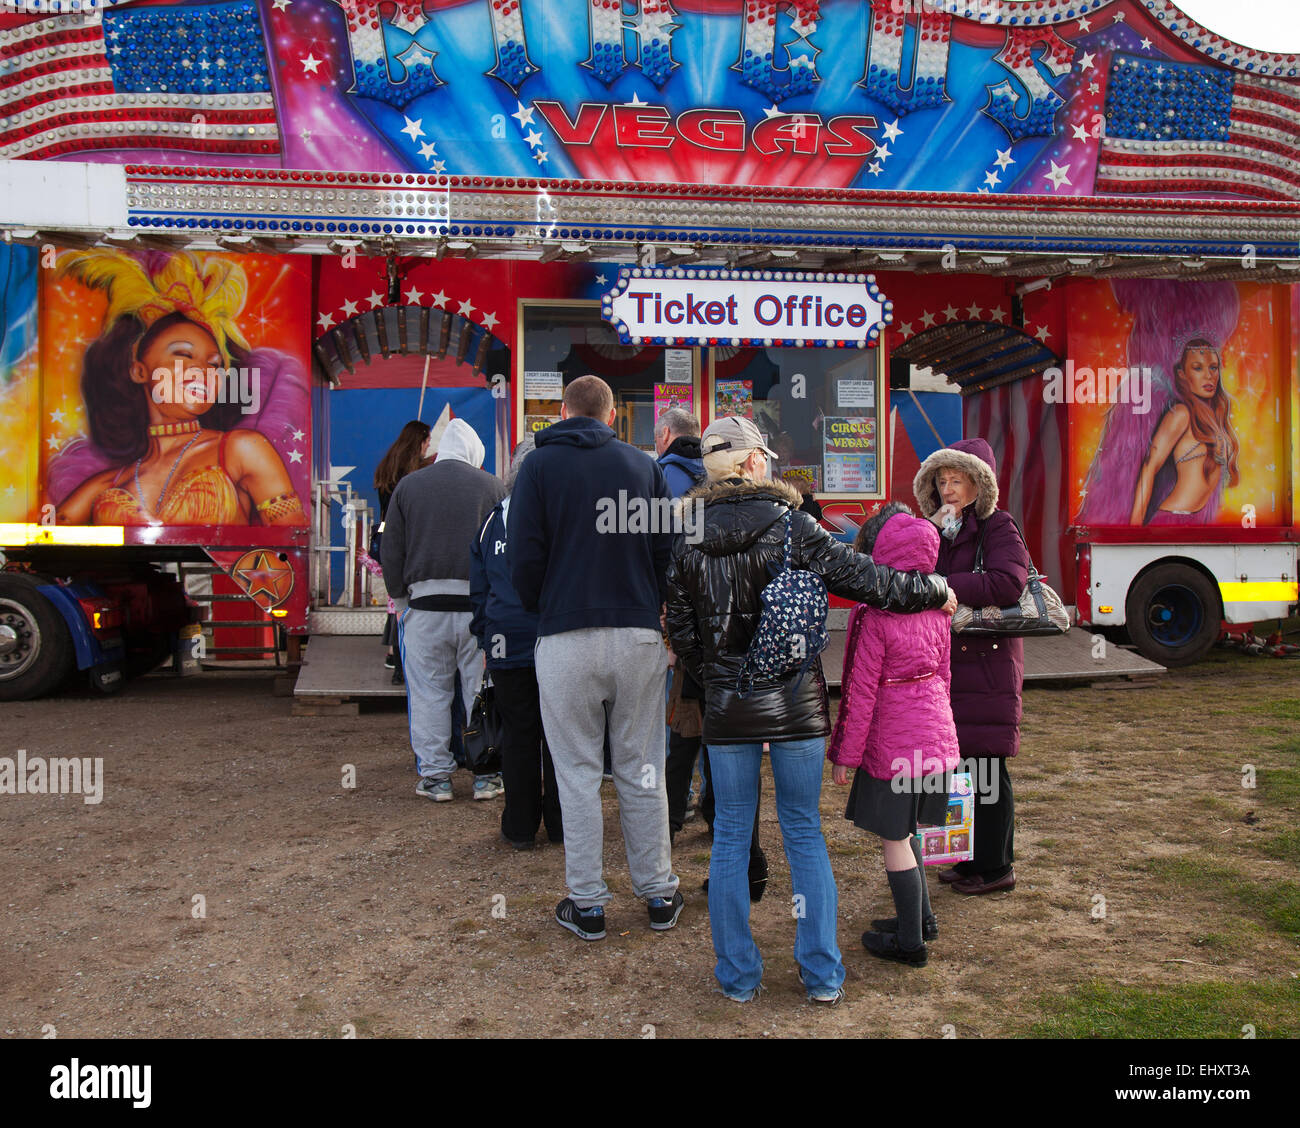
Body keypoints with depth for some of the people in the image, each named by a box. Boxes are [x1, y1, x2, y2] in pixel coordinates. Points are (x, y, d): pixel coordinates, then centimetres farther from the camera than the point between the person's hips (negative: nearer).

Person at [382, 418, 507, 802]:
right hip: (480, 604, 0)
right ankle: (486, 775, 13)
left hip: (425, 602, 0)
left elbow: (391, 551, 10)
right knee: (482, 690, 8)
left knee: (429, 692, 8)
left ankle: (435, 776, 13)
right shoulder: (492, 486, 4)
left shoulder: (407, 486, 7)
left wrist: (399, 598, 19)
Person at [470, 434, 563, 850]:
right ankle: (560, 823, 16)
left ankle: (520, 827, 15)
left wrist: (485, 636, 17)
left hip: (507, 644, 2)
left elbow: (478, 589, 11)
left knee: (517, 734, 8)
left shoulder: (492, 521, 6)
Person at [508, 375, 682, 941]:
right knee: (642, 771, 12)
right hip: (640, 635, 2)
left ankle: (587, 904, 14)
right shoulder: (644, 465, 6)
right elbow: (667, 549, 5)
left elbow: (523, 557, -5)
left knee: (578, 774, 7)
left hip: (566, 639, -2)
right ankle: (658, 894, 21)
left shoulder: (540, 465, 0)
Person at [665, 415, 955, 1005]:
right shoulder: (791, 526, -9)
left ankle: (738, 976, 19)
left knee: (731, 835, 11)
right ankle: (822, 974, 18)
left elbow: (681, 633, 4)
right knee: (804, 830, 11)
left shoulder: (688, 541, 0)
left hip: (727, 708, 2)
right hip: (795, 703, -1)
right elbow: (864, 579, -7)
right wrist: (934, 589, 8)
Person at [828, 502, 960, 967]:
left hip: (893, 745, -7)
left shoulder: (873, 618, -19)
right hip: (936, 735, 7)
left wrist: (844, 755, -8)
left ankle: (910, 941, 16)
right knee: (903, 831, 23)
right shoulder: (936, 609, 2)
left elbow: (860, 693, -16)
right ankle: (921, 917, 34)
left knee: (893, 838, 6)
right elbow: (943, 672, 12)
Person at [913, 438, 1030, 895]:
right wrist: (933, 530, -8)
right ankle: (973, 858, 26)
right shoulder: (938, 528, 15)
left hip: (987, 663, -7)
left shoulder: (997, 527, -7)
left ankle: (996, 869, 11)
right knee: (962, 765, 13)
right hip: (947, 662, 7)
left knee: (986, 767, -1)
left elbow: (1007, 584, -23)